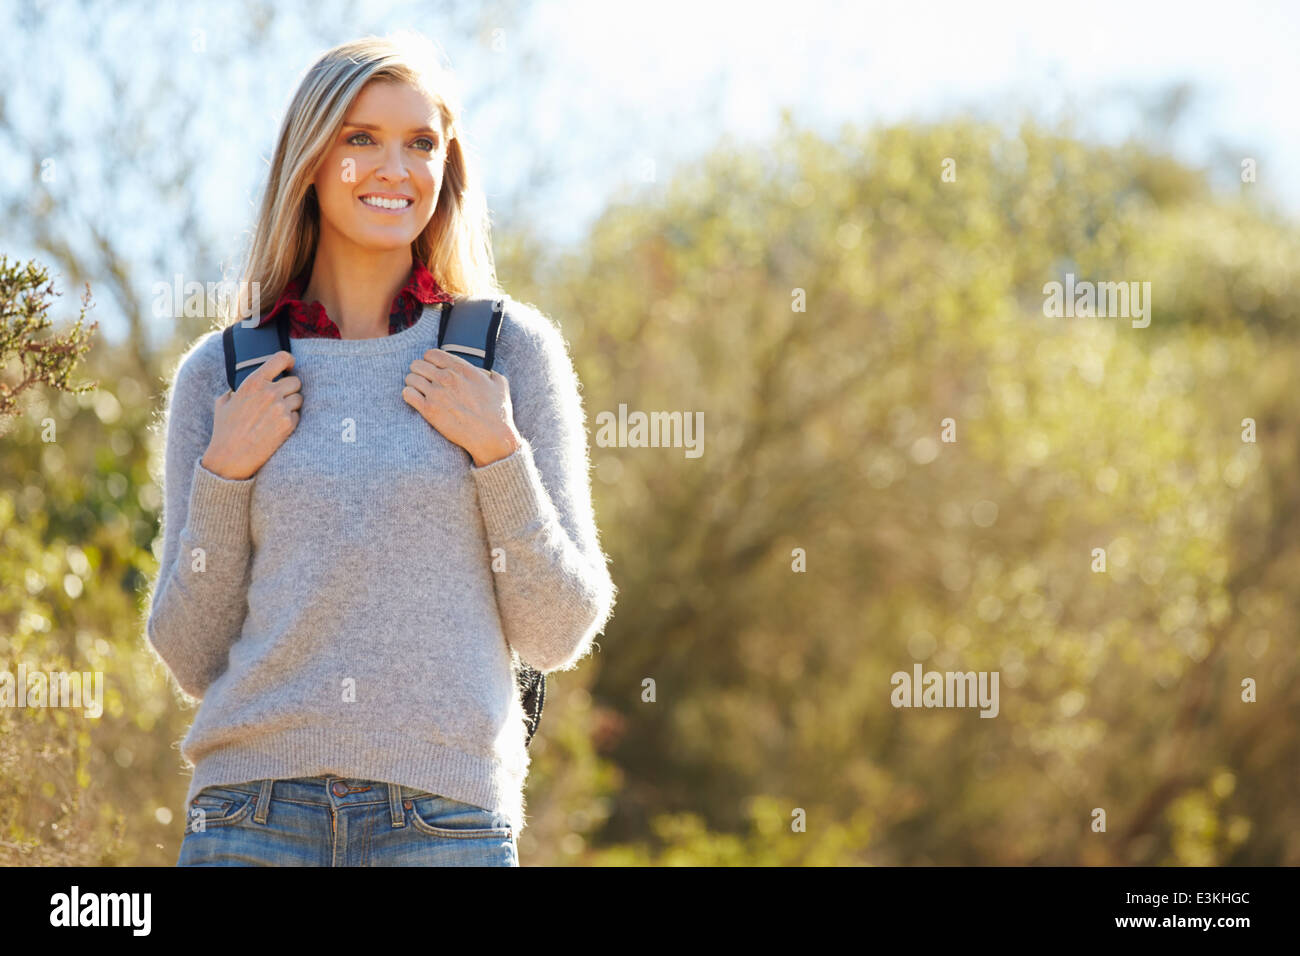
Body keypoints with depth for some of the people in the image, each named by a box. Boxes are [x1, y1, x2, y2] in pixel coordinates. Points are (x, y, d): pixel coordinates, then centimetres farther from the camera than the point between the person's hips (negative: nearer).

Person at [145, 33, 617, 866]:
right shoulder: (221, 373, 9)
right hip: (256, 818, 1)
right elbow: (190, 656, 9)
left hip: (445, 820, -1)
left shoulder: (511, 350, 6)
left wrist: (500, 455, -6)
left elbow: (559, 635, 5)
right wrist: (225, 475, -2)